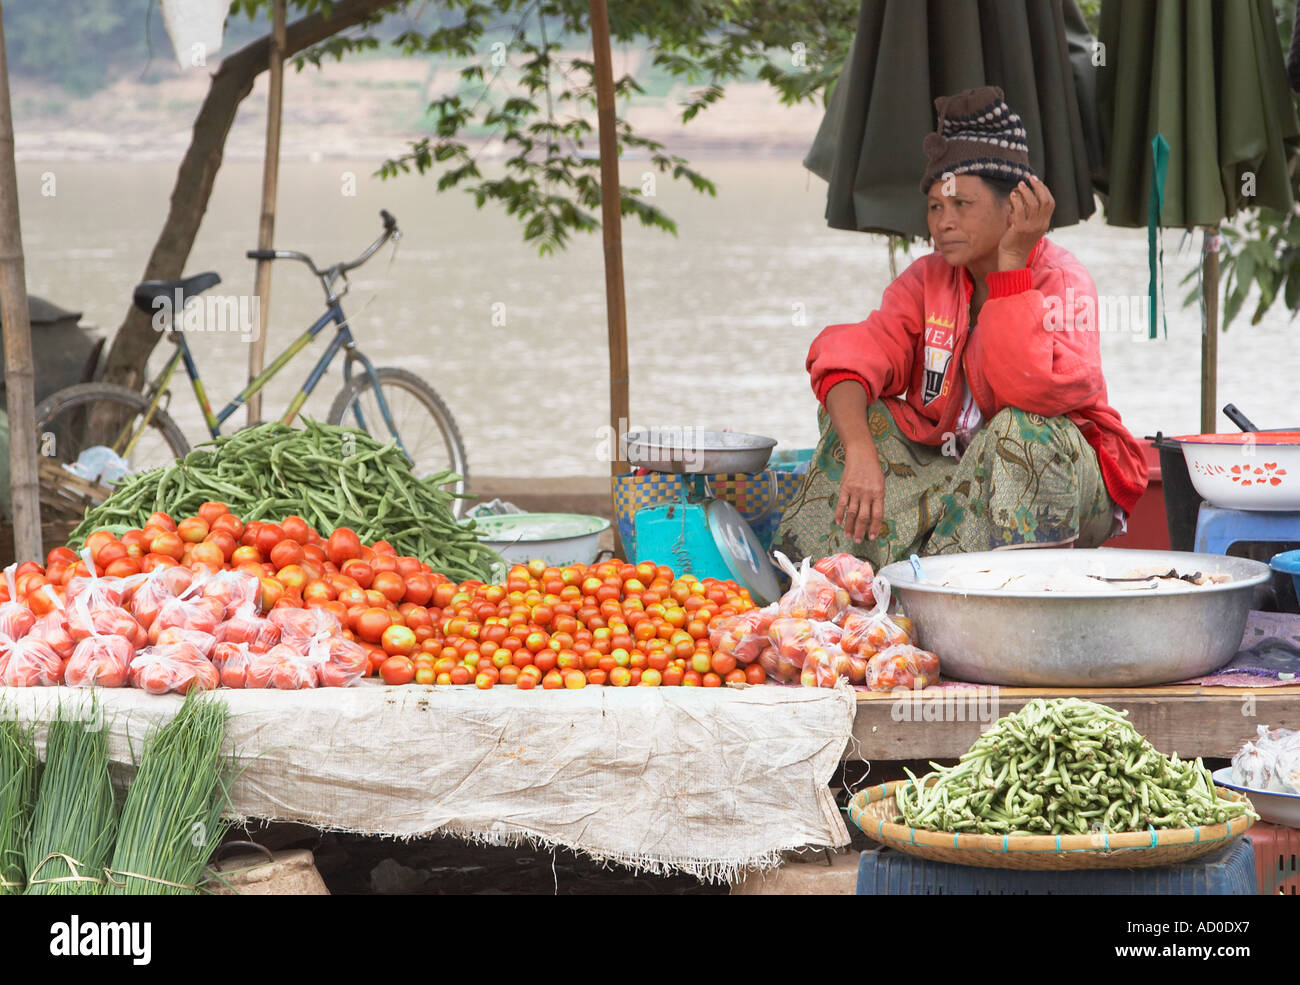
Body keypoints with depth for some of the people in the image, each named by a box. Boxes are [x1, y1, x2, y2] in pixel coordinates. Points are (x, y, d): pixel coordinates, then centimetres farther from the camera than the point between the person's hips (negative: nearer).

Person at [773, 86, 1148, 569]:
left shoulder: (1063, 281, -16)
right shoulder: (927, 279, 0)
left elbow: (1030, 390, -34)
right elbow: (849, 360, -15)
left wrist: (1012, 262, -32)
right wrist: (859, 451, -35)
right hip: (951, 466, 5)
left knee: (1021, 429, -34)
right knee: (856, 411, -12)